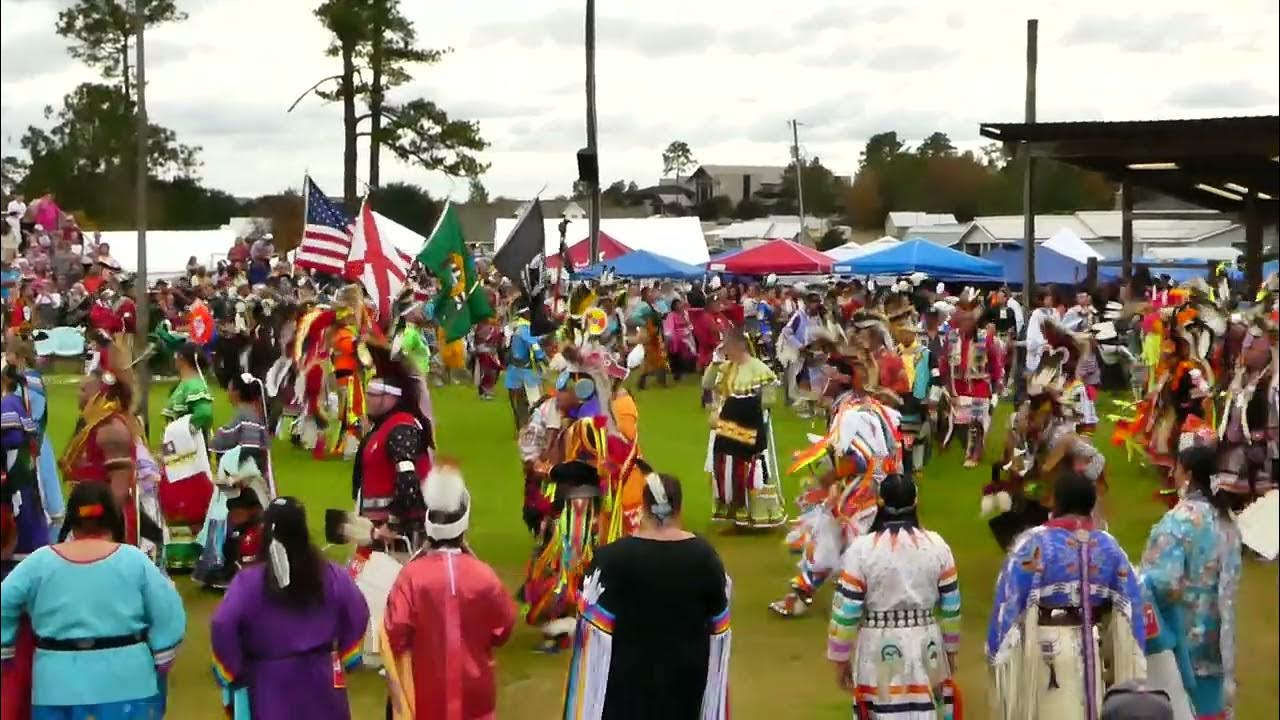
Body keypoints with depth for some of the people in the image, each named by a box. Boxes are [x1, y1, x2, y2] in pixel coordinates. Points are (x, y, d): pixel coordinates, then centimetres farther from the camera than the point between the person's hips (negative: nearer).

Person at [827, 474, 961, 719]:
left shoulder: (861, 548, -12)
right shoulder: (937, 545, -4)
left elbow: (845, 611, -8)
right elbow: (951, 607, 4)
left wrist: (840, 658, 3)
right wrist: (951, 649, 18)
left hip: (878, 650, -2)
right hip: (926, 647, 3)